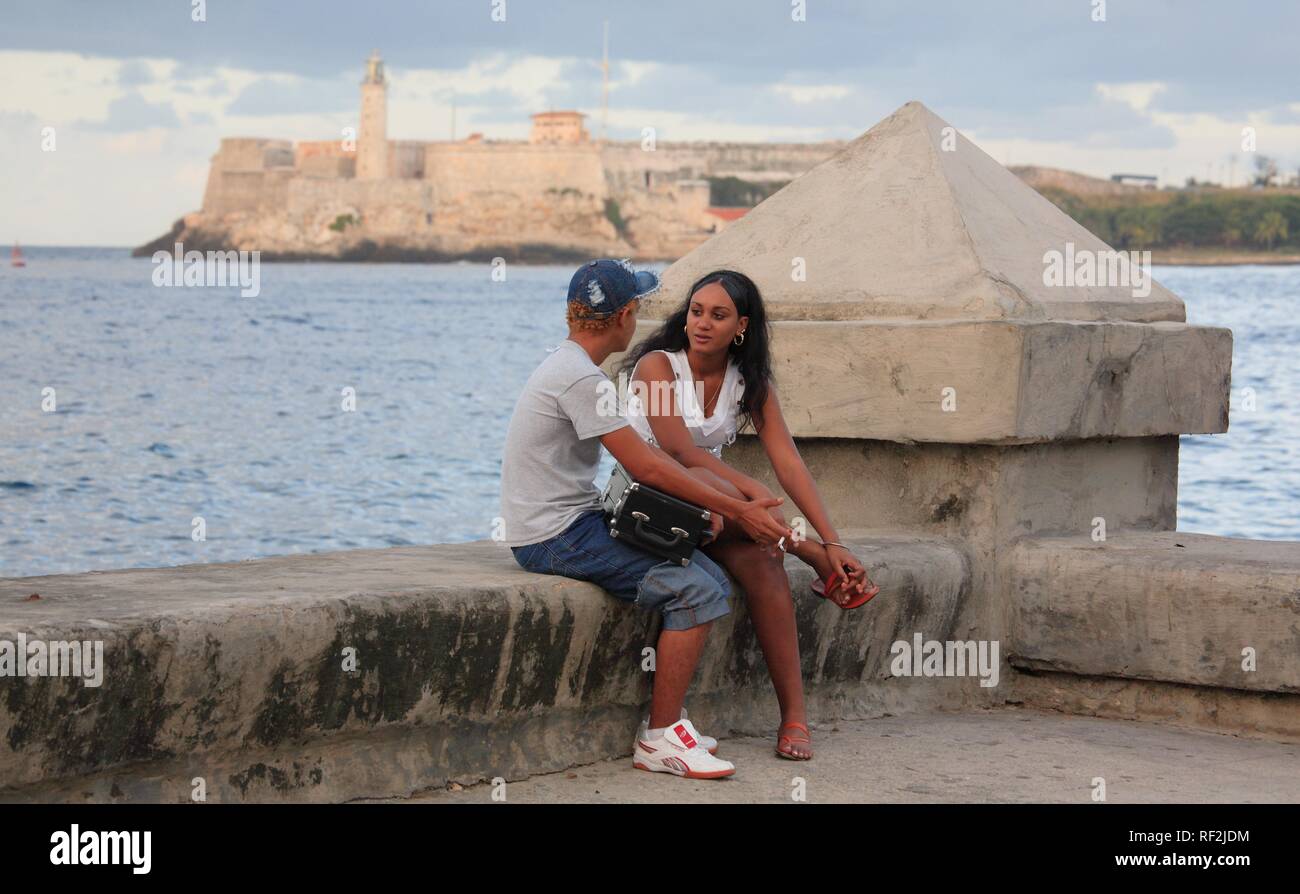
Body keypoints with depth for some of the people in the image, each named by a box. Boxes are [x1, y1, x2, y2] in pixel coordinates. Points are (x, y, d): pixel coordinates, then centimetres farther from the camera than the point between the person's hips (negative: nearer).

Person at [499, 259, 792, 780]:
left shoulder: (567, 366, 15)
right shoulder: (581, 379, -17)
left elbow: (644, 456, 15)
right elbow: (645, 467, -19)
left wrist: (702, 507, 4)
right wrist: (735, 510, -14)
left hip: (576, 522, 10)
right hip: (555, 537, -10)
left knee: (710, 578, 5)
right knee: (698, 590, -19)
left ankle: (667, 717, 9)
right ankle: (660, 740, -14)